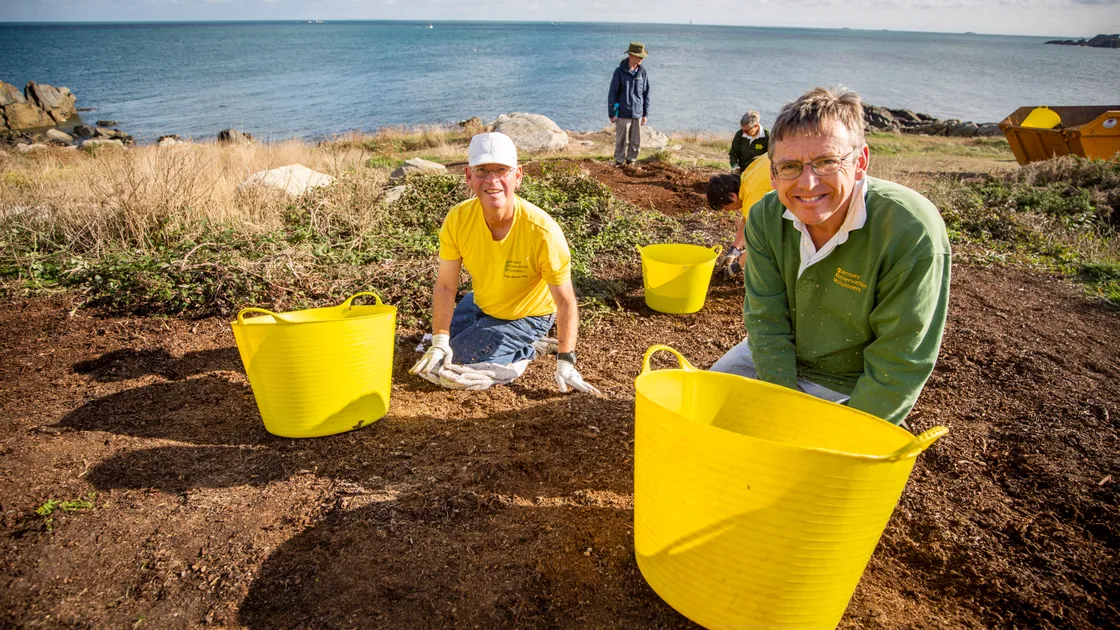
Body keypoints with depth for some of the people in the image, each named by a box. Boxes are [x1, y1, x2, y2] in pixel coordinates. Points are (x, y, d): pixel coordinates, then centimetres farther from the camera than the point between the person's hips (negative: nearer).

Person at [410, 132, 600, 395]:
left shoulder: (542, 230, -33)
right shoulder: (457, 220, -22)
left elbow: (565, 303, -26)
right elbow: (445, 286, -12)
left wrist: (565, 362, -27)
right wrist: (440, 342, -18)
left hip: (525, 317, -5)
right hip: (479, 304, 5)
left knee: (449, 370, -15)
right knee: (435, 358, 15)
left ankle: (523, 354, 7)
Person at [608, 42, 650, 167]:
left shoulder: (642, 72, 5)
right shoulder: (620, 71, -7)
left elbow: (646, 94, 10)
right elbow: (612, 93, -5)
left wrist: (646, 114, 9)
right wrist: (611, 113, -6)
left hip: (637, 114, 4)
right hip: (623, 114, -4)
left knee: (636, 142, 7)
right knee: (621, 141, 1)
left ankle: (631, 161, 22)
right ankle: (619, 162, 15)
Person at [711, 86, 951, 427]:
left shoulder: (912, 233, -28)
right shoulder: (766, 217, -14)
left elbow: (899, 366, -24)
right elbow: (767, 322, -12)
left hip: (854, 390, -4)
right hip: (774, 361, 4)